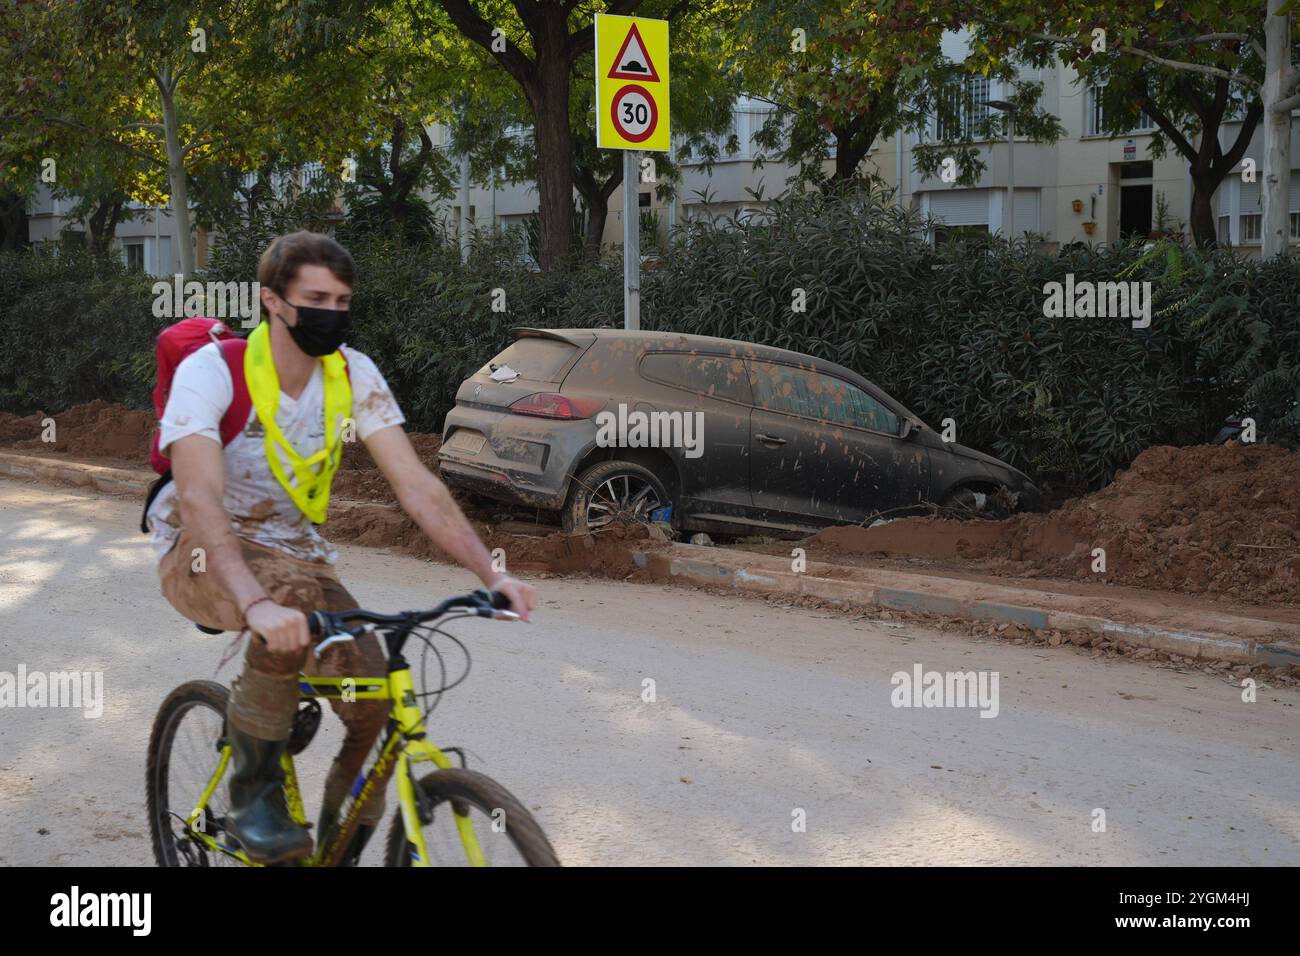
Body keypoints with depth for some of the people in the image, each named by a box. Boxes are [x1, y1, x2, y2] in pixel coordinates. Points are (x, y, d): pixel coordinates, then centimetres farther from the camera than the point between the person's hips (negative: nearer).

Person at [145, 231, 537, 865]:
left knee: (378, 704, -16)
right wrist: (256, 602, -52)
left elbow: (417, 486, -12)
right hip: (200, 554, -4)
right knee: (294, 596, -38)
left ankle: (338, 851, 7)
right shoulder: (211, 372, -22)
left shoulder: (354, 376, -8)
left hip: (292, 548, 5)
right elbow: (199, 499, -36)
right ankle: (253, 792, -22)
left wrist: (492, 576, -25)